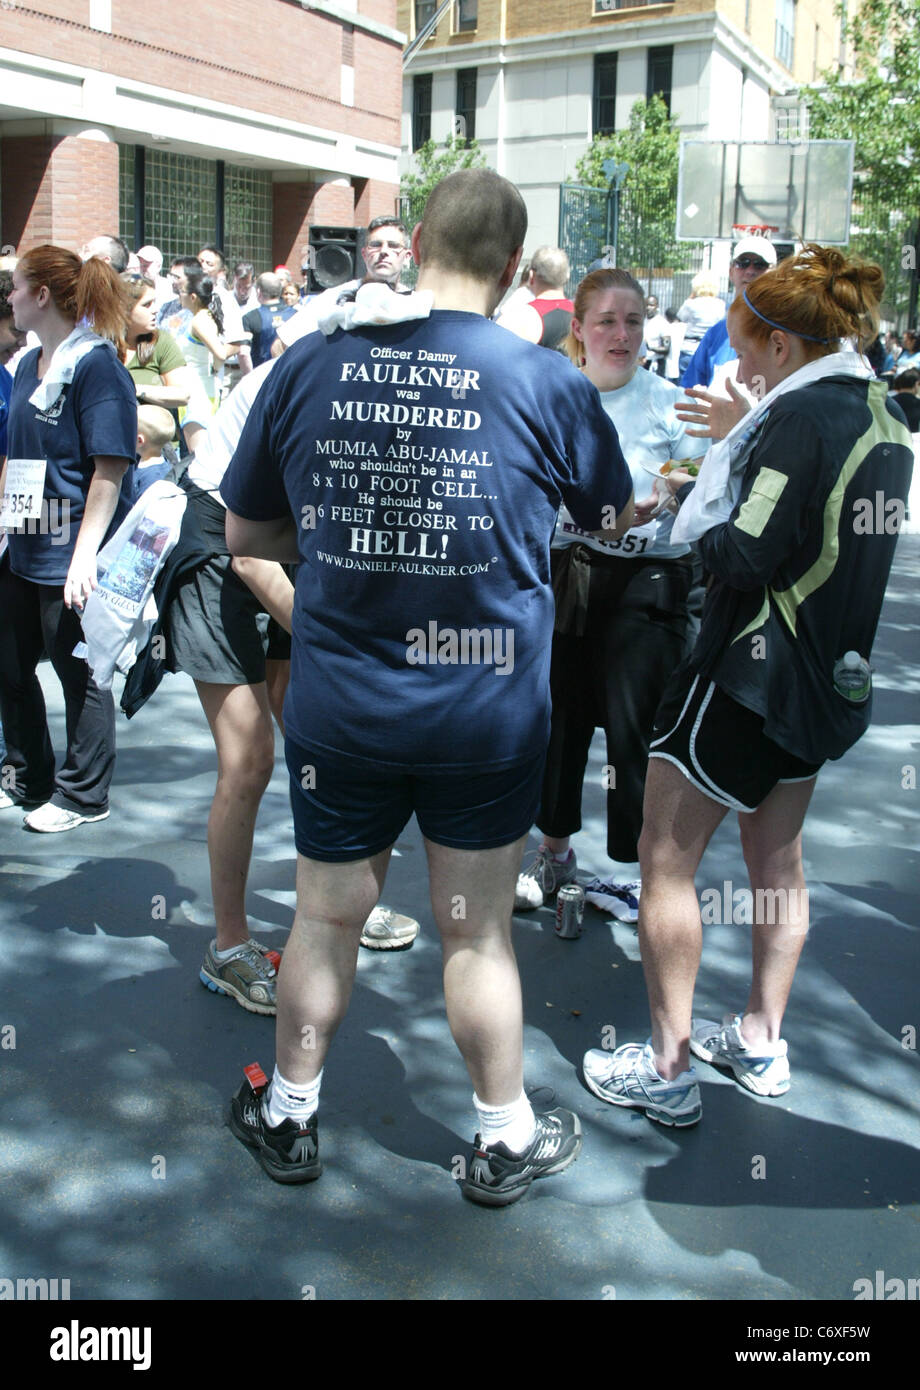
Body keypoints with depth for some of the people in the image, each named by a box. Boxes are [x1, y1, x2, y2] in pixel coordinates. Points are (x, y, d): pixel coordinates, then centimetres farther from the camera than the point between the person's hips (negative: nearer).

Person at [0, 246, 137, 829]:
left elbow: (109, 469, -18)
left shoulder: (96, 365, -12)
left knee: (79, 673, 5)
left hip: (68, 556, -9)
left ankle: (84, 796, 21)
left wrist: (85, 554, -23)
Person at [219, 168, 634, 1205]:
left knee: (327, 916, 17)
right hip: (488, 713, -1)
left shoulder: (309, 364, -4)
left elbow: (244, 534, 6)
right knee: (477, 932, 13)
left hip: (336, 705, 2)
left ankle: (288, 1118, 37)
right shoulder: (545, 382, -8)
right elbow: (617, 523, 8)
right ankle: (506, 1140, 32)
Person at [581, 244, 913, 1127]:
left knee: (666, 860, 2)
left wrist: (699, 509, -6)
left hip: (751, 673, -9)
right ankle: (761, 1045, 33)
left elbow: (745, 558, -24)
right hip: (831, 673, 10)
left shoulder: (801, 415, -19)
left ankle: (668, 1070, 10)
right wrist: (732, 476, 8)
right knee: (777, 857, 20)